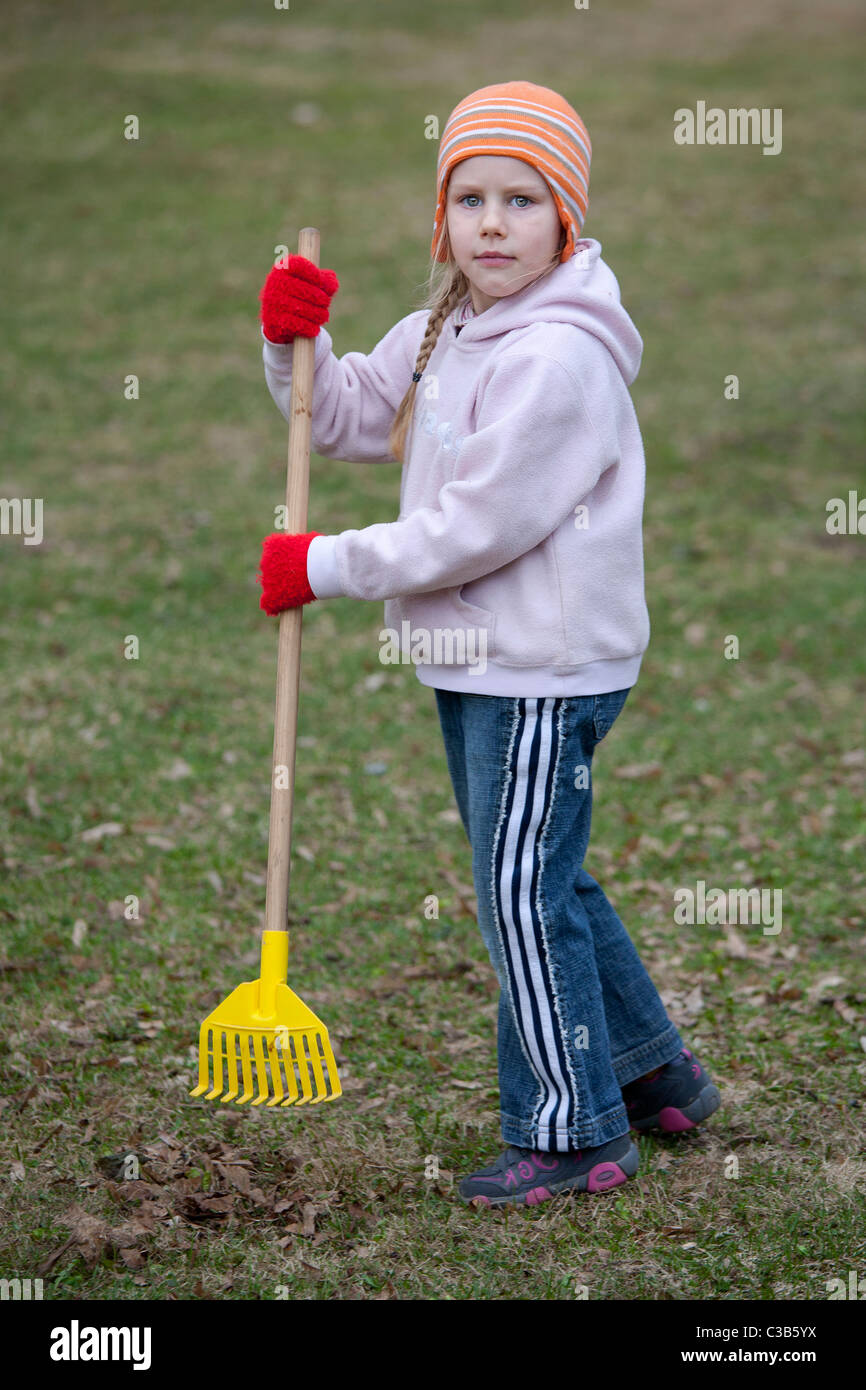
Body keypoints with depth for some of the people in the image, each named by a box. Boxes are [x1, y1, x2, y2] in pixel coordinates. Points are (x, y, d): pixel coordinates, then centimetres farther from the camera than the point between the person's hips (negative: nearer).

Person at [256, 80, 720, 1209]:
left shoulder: (561, 358, -22)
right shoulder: (443, 332, 8)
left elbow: (478, 527, -23)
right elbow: (348, 419, 17)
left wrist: (323, 568, -15)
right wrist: (296, 343, -4)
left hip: (548, 671, -10)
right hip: (477, 661, 10)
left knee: (524, 898, -3)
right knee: (544, 884, 20)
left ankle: (572, 1135, 11)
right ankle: (654, 1071, 36)